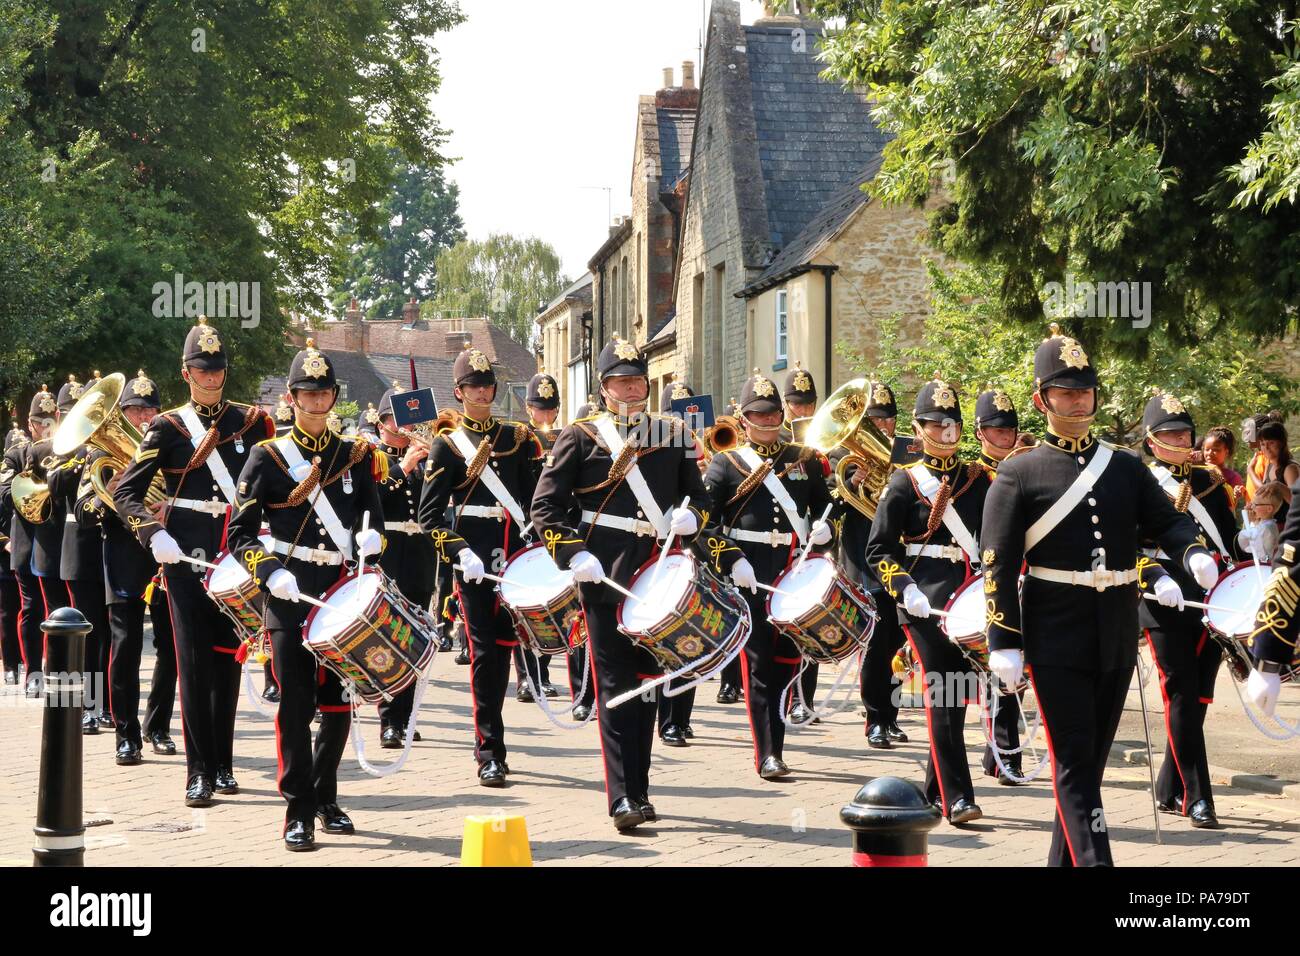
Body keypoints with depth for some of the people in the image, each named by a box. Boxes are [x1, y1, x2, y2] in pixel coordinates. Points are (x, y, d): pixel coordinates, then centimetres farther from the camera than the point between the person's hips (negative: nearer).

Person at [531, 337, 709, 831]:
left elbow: (698, 494, 18)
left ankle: (637, 790, 18)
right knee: (616, 682, -6)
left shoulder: (674, 434, 12)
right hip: (606, 575, -4)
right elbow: (545, 504, -1)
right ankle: (623, 799, -8)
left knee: (647, 678, 9)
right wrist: (573, 554, -13)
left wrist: (690, 516, -5)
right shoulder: (581, 436, 2)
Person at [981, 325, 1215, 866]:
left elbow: (1167, 522, 5)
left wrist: (1194, 554, -19)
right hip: (1056, 640, -5)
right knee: (1075, 763, -7)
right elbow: (998, 565, -6)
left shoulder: (1127, 469, 11)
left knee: (1091, 759, 12)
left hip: (1117, 638, 5)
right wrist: (1004, 644, -11)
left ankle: (1063, 861, 23)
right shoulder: (1019, 475, -3)